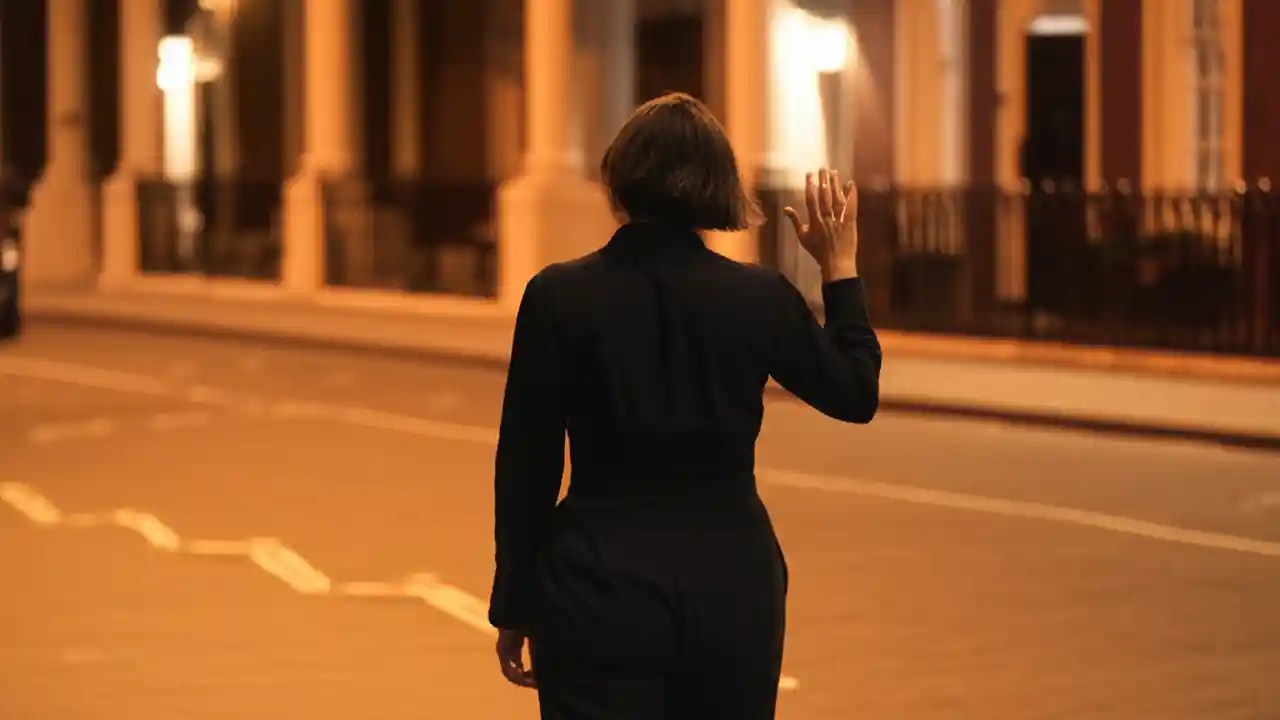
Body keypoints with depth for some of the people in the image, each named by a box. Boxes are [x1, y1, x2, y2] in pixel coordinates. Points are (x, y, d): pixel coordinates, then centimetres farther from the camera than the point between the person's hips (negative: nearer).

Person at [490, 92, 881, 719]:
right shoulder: (760, 298, -3)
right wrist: (840, 267, 23)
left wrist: (514, 608, 6)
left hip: (601, 593, -2)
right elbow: (856, 395, 14)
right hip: (734, 590, 2)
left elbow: (527, 466, -3)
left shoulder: (558, 297, -7)